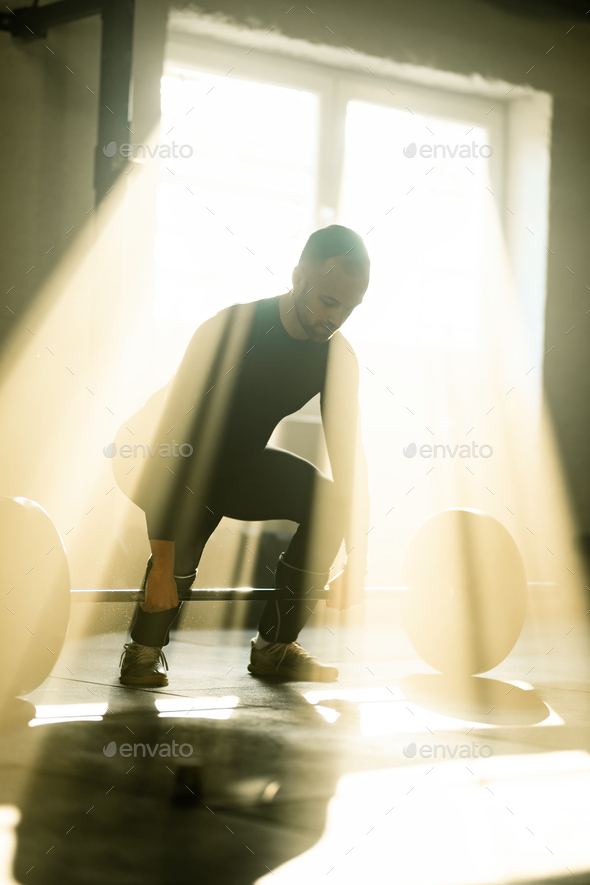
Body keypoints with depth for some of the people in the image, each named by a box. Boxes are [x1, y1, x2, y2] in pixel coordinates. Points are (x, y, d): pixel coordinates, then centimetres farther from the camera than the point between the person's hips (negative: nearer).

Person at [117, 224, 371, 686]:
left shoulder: (337, 356, -14)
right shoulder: (227, 332, -32)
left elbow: (348, 452, -7)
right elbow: (171, 439, -36)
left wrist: (357, 562, -12)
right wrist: (161, 566, -40)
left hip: (243, 462, 5)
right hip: (172, 459, -5)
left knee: (332, 504, -17)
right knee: (191, 517, -36)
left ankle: (275, 645, -3)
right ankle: (145, 649, -12)